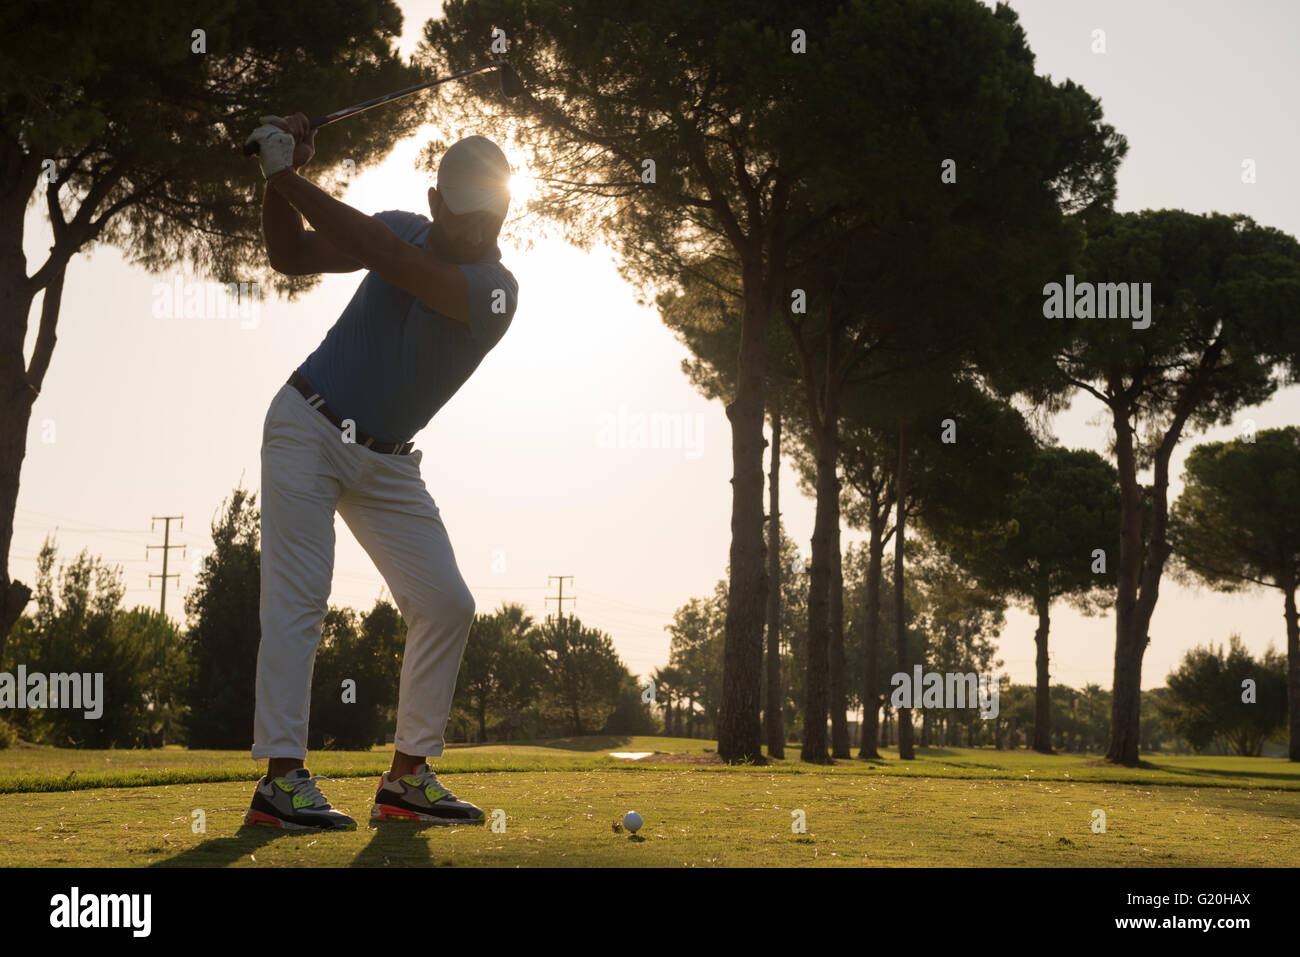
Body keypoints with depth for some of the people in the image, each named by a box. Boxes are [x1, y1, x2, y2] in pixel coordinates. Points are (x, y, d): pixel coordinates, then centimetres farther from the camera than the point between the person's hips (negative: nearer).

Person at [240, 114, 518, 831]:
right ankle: (281, 779, -15)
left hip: (385, 462, 1)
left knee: (445, 604, -5)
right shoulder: (406, 229, -3)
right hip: (308, 427, -1)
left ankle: (407, 776, 5)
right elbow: (290, 255, 4)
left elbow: (384, 256, -28)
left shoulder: (495, 291, -15)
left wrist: (290, 179, -27)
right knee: (299, 596, -12)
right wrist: (280, 177, -12)